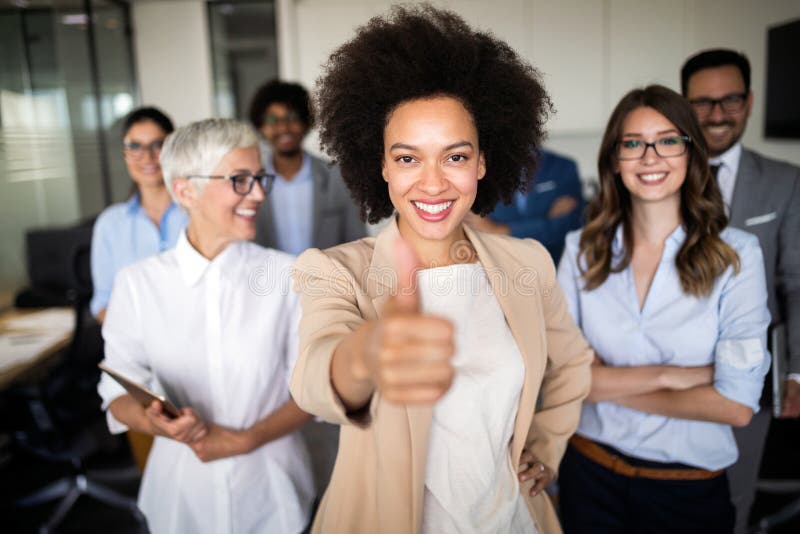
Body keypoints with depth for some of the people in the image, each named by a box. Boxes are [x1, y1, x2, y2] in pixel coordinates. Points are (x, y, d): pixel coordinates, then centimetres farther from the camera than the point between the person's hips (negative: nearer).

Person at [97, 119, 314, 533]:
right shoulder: (137, 284, -8)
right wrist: (154, 422, -21)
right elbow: (119, 394, -2)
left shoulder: (288, 276, -11)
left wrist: (245, 439, -17)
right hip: (182, 490, 1)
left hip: (270, 488, 0)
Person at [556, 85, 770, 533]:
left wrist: (608, 386, -13)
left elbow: (737, 406, -16)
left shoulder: (736, 254, -12)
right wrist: (664, 375, -17)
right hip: (591, 472, 2)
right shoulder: (582, 249, -6)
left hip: (691, 490, -1)